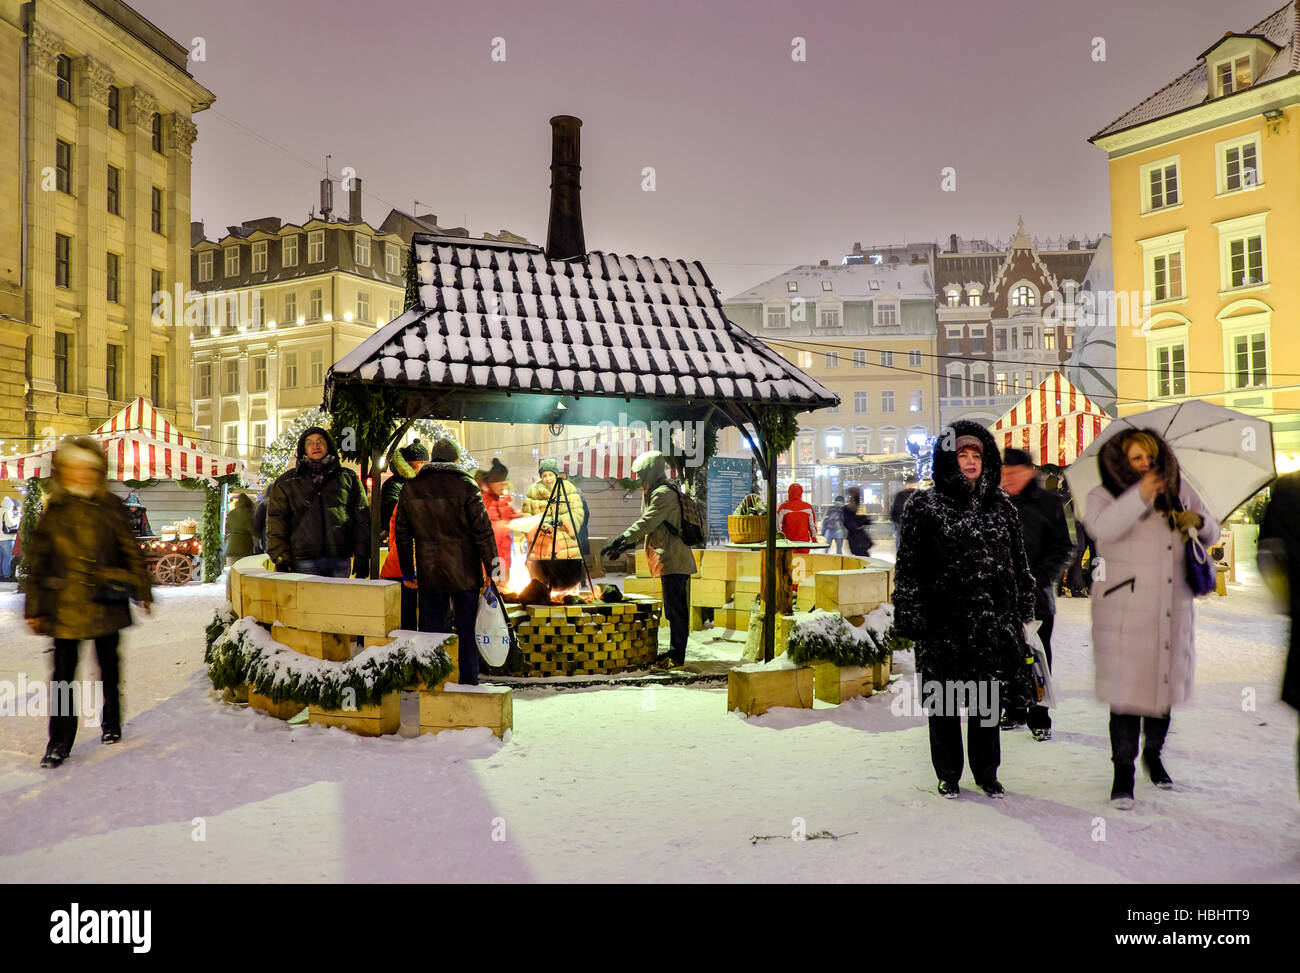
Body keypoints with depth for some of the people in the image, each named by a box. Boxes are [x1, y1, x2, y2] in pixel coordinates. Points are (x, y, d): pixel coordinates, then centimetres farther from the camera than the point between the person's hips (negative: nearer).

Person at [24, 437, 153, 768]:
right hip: (65, 606, 0)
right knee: (63, 672, 1)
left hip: (106, 602, 0)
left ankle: (111, 725, 31)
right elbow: (38, 561, 7)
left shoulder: (112, 507, 1)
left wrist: (142, 591, 5)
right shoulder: (53, 511, 3)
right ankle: (59, 741, 11)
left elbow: (131, 551, 6)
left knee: (109, 667, 13)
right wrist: (34, 609, 6)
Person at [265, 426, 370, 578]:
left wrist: (362, 555, 3)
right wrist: (280, 559, -3)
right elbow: (276, 522, 7)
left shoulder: (348, 478, 12)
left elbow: (362, 519, 10)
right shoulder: (286, 483, 11)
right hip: (304, 562, -1)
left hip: (340, 560, 1)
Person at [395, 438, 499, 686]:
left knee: (432, 630, 11)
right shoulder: (466, 486, -6)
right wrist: (492, 570, -4)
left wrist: (408, 572, 19)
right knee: (468, 631, 6)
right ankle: (469, 684, 9)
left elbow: (403, 535, 11)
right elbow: (483, 531, -9)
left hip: (429, 574, 3)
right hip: (465, 573, -3)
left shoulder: (410, 489, 6)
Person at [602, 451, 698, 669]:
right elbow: (644, 526, 23)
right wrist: (623, 547, 15)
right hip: (668, 561, 11)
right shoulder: (653, 494, 19)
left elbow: (645, 524, -21)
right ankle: (674, 652, 22)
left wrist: (618, 542, -19)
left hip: (674, 560, -11)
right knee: (673, 610, 15)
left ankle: (677, 656, -2)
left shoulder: (664, 494, -14)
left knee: (676, 610, -6)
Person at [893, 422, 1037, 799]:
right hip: (943, 625, -3)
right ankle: (949, 775, 23)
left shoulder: (1000, 506, 10)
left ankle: (987, 773, 28)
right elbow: (909, 567, -4)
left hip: (991, 623, 3)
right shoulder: (925, 507, -3)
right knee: (944, 703, 7)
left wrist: (1022, 612, 13)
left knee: (987, 700, 12)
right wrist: (912, 619, -8)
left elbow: (1019, 563, 16)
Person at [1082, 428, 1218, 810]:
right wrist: (1139, 498, -41)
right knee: (1127, 688, -7)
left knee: (1166, 681, 15)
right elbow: (1101, 527, -26)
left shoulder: (1179, 489, 11)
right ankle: (1123, 770, 5)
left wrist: (1198, 520, -5)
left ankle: (1153, 754, 37)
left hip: (1173, 609, 5)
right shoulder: (1104, 495, -3)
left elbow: (1212, 535, 19)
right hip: (1125, 610, -5)